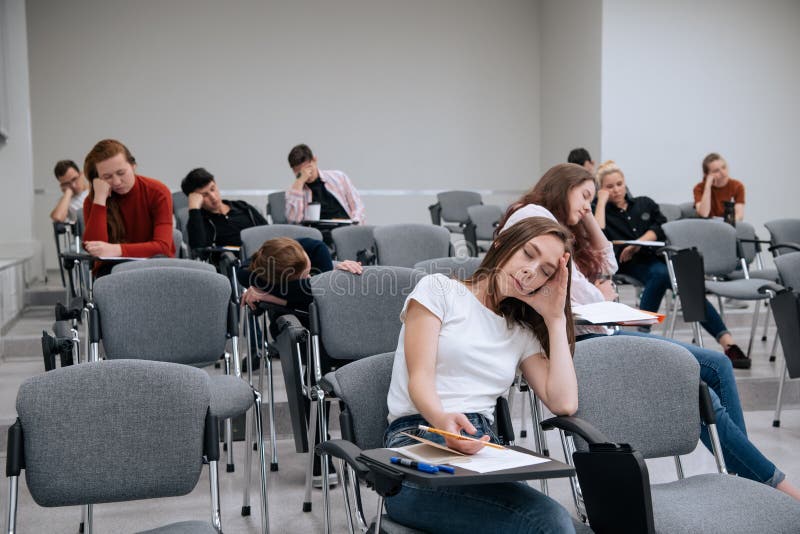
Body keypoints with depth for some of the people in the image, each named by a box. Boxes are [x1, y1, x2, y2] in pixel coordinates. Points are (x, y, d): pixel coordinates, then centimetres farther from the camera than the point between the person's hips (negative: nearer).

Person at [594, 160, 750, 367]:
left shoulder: (644, 203, 26)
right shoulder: (603, 212, 18)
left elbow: (662, 227, 8)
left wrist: (638, 244, -8)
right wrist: (602, 202, 4)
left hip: (659, 256, 3)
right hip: (633, 265, -3)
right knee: (660, 273, -38)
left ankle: (728, 343, -34)